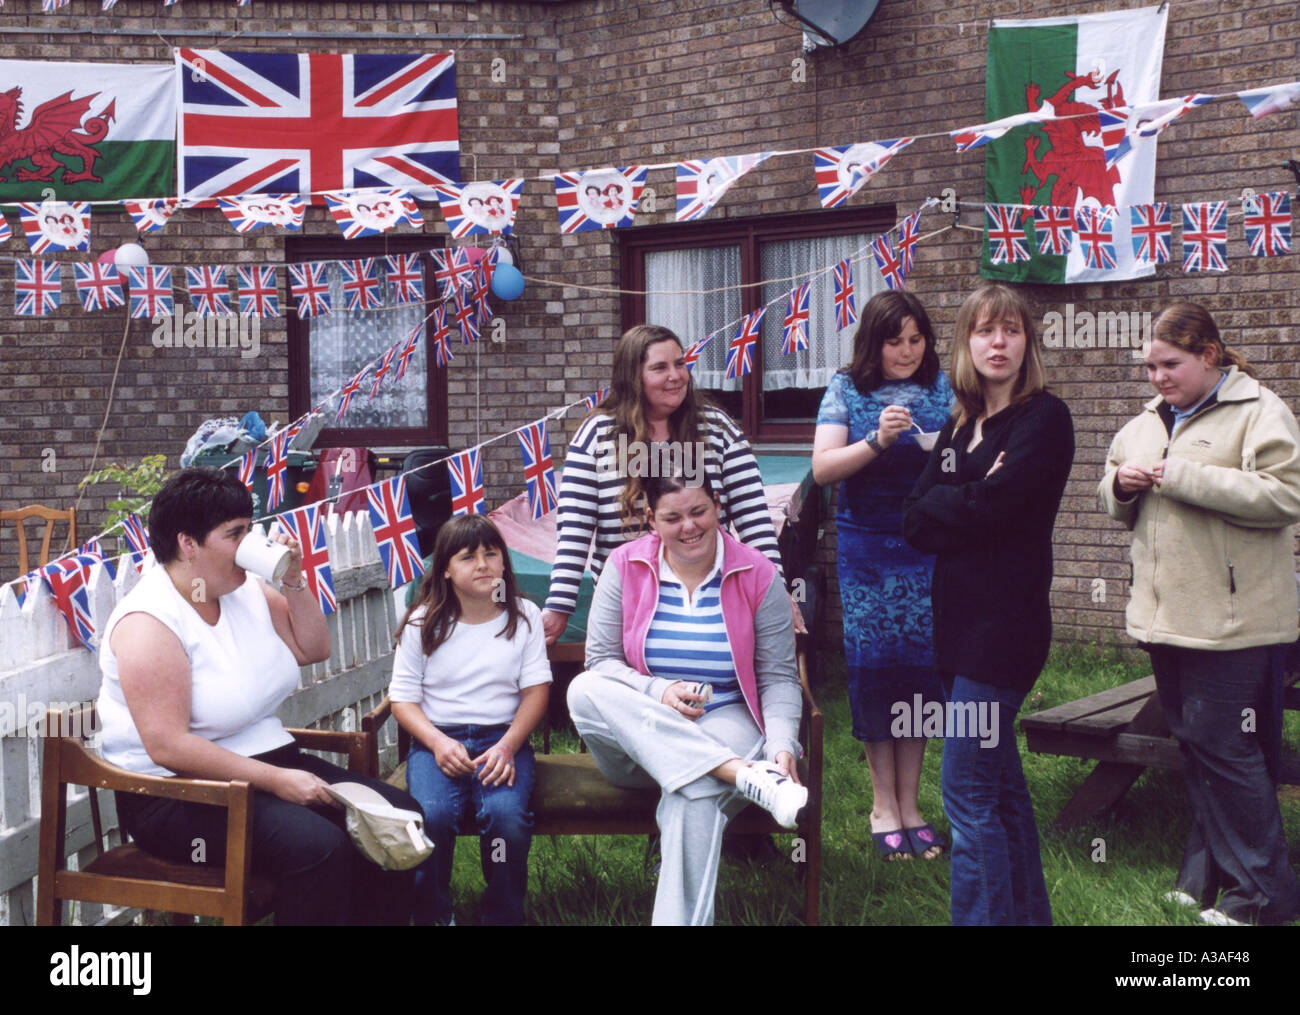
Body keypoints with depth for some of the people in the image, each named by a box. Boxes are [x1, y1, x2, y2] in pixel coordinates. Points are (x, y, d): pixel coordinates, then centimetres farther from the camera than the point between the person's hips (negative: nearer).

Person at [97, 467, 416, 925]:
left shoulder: (246, 590, 6)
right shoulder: (149, 623, -17)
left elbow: (313, 648, 18)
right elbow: (168, 746, -25)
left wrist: (293, 581, 0)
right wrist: (276, 781, -26)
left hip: (268, 760, 8)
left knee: (395, 813, -7)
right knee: (316, 845, -31)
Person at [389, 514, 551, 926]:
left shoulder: (524, 616, 8)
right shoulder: (422, 623, 6)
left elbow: (536, 690, 3)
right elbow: (403, 697, 4)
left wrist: (507, 746, -13)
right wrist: (438, 742, -15)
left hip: (503, 737, 0)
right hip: (437, 738, 0)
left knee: (506, 815, -30)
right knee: (431, 815, -31)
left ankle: (504, 916, -8)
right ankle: (432, 916, -8)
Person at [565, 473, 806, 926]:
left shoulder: (757, 575, -1)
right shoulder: (625, 566, 1)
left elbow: (778, 679, -1)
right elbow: (602, 661, 0)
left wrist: (782, 744, -20)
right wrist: (659, 693, -20)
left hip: (725, 724, -2)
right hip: (634, 736, 3)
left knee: (695, 791, -39)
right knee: (584, 691, -32)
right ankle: (748, 776, -39)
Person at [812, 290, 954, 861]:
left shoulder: (944, 389, 7)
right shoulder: (847, 390, 2)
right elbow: (822, 468, -5)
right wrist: (877, 440, -19)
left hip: (929, 548, 2)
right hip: (868, 550, -1)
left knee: (920, 664, 2)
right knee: (874, 664, -1)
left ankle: (909, 804, 13)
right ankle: (883, 805, 10)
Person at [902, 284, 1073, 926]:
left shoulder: (1045, 418, -8)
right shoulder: (959, 426, 14)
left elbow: (992, 506, -20)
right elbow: (915, 522, 4)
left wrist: (941, 504, -2)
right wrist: (971, 501, -12)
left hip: (1004, 625, -8)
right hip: (958, 622, 8)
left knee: (967, 793, -10)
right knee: (1002, 786, 15)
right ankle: (1028, 912, 26)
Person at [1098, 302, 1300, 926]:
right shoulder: (1146, 423, 16)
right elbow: (1119, 507, 25)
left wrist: (1182, 477, -21)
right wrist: (1120, 484, 0)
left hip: (1230, 619, -7)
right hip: (1165, 617, 8)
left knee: (1225, 748, -7)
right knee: (1195, 745, 14)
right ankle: (1208, 877, 24)